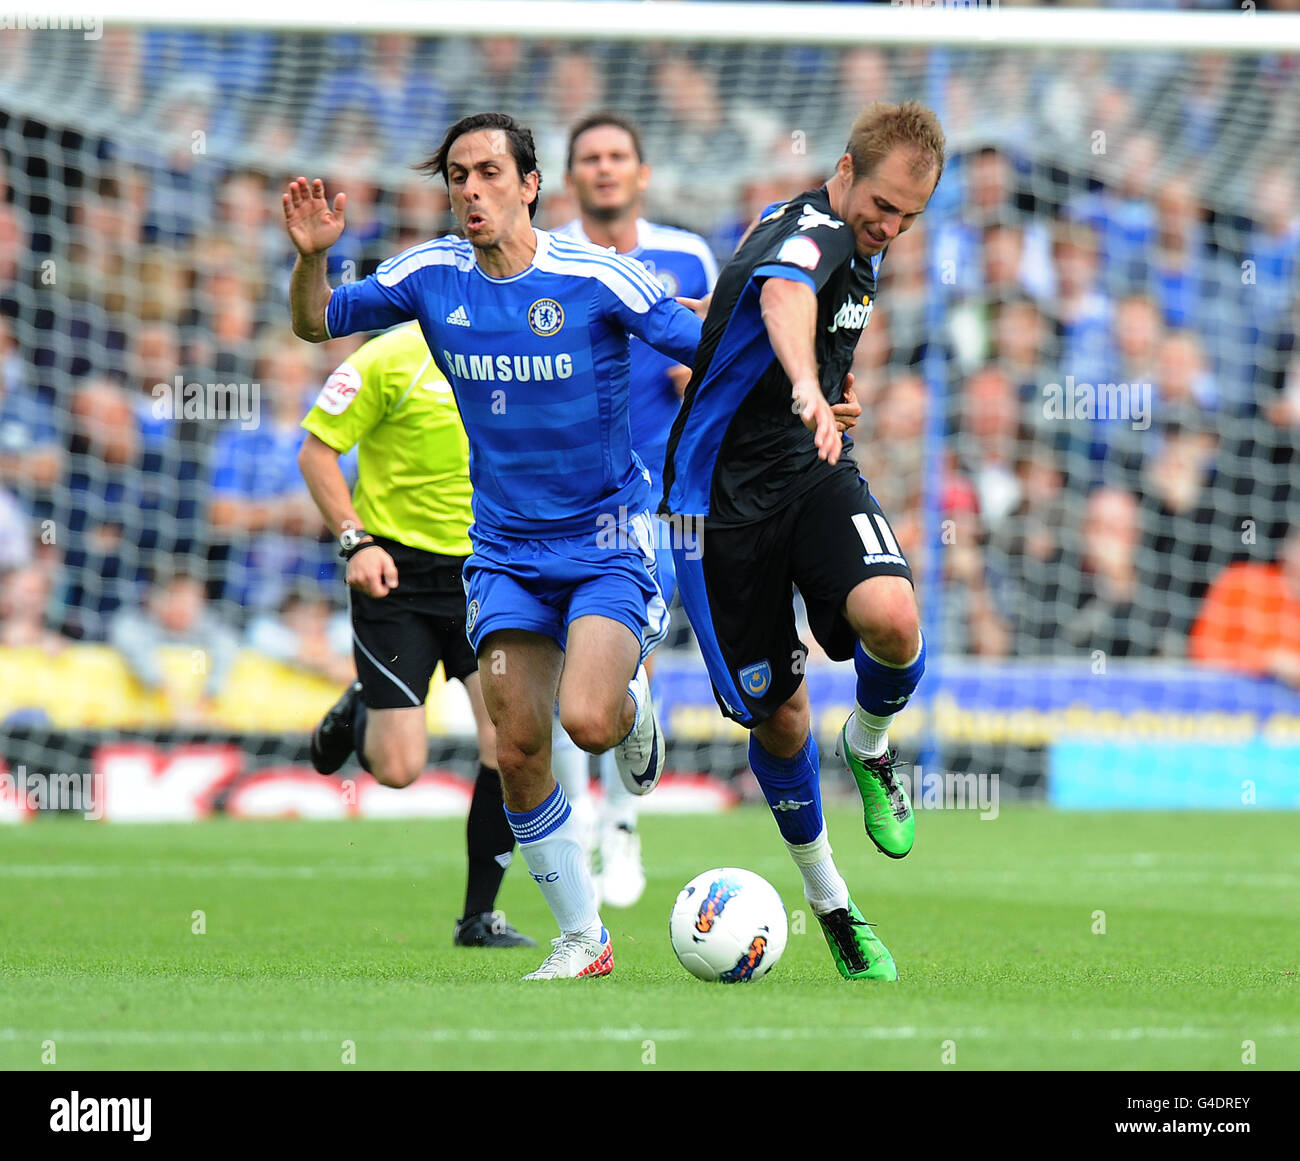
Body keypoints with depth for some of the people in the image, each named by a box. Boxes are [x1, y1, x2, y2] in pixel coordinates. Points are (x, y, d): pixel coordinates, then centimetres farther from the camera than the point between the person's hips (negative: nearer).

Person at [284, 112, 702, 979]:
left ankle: (635, 703, 14)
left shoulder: (595, 279, -14)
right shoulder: (431, 276, -2)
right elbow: (317, 324, 10)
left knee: (589, 722, -24)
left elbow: (717, 351, -8)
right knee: (518, 749, -4)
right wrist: (311, 258, -10)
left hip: (607, 540, -4)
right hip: (505, 550, 4)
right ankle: (583, 938, 12)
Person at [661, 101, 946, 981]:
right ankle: (830, 903, 21)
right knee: (778, 717, 0)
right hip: (722, 495, -6)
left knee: (893, 619, -26)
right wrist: (809, 392, -67)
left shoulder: (858, 245, 7)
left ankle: (869, 745, 6)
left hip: (814, 475, 6)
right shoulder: (807, 233, -21)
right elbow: (786, 296, -46)